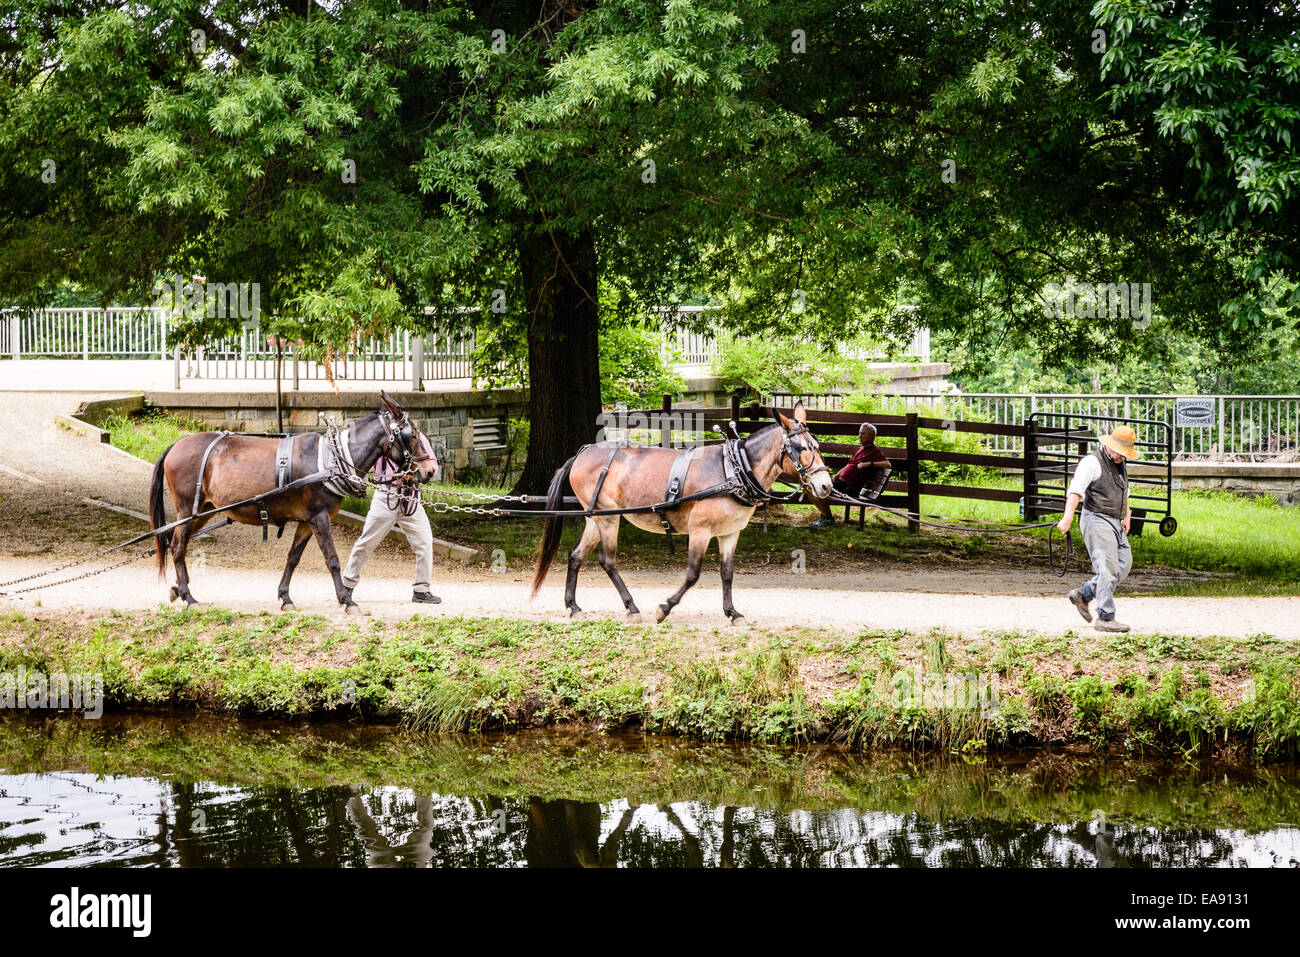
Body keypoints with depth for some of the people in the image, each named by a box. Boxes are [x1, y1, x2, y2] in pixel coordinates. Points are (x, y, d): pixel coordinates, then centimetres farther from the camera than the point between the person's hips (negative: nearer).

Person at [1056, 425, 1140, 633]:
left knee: (1124, 565, 7)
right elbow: (1075, 490, -25)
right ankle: (1105, 618, -8)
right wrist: (1068, 517, -38)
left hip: (1114, 523, 9)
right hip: (1097, 520, -9)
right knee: (1108, 570, -12)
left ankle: (1082, 595, 15)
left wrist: (1127, 515, 25)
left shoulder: (1120, 464, 16)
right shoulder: (1092, 463, -12)